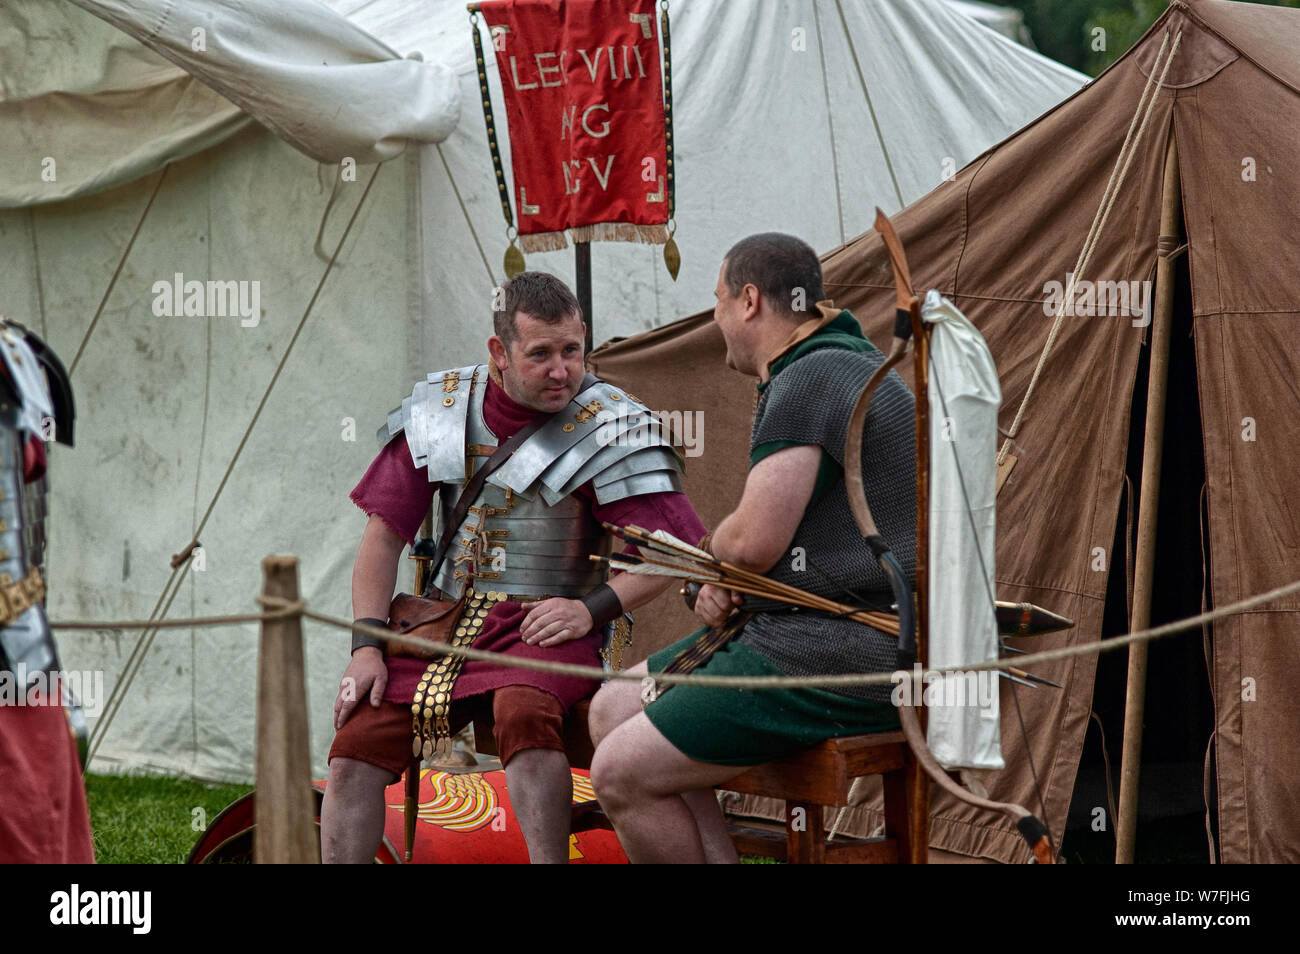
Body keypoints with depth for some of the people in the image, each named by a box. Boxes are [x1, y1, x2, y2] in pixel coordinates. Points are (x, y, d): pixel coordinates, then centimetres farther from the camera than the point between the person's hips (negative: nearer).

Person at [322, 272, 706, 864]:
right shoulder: (440, 411, 6)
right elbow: (384, 536, 10)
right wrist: (366, 648, -1)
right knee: (358, 739, -14)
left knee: (523, 712, -37)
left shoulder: (608, 429, -5)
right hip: (450, 617, 4)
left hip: (549, 627, -4)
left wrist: (592, 608, -21)